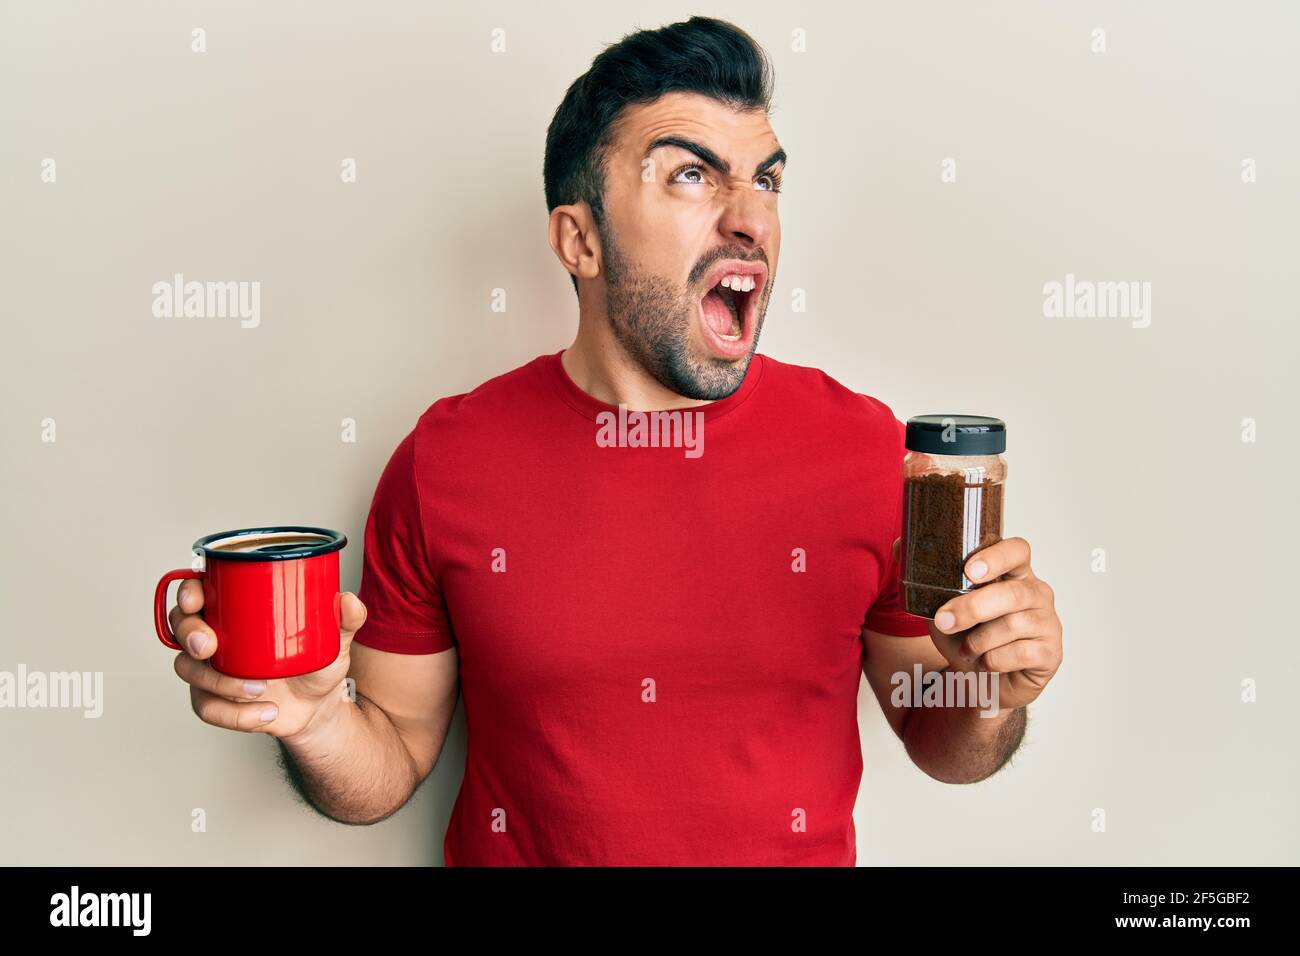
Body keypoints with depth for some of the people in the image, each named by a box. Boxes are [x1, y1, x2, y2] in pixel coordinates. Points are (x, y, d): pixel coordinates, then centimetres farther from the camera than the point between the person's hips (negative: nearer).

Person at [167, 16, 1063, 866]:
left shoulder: (868, 450, -13)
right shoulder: (445, 462, -14)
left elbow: (936, 740, -1)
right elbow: (391, 763, -5)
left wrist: (993, 701, -21)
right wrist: (313, 716, -24)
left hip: (804, 849, 1)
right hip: (514, 850, 0)